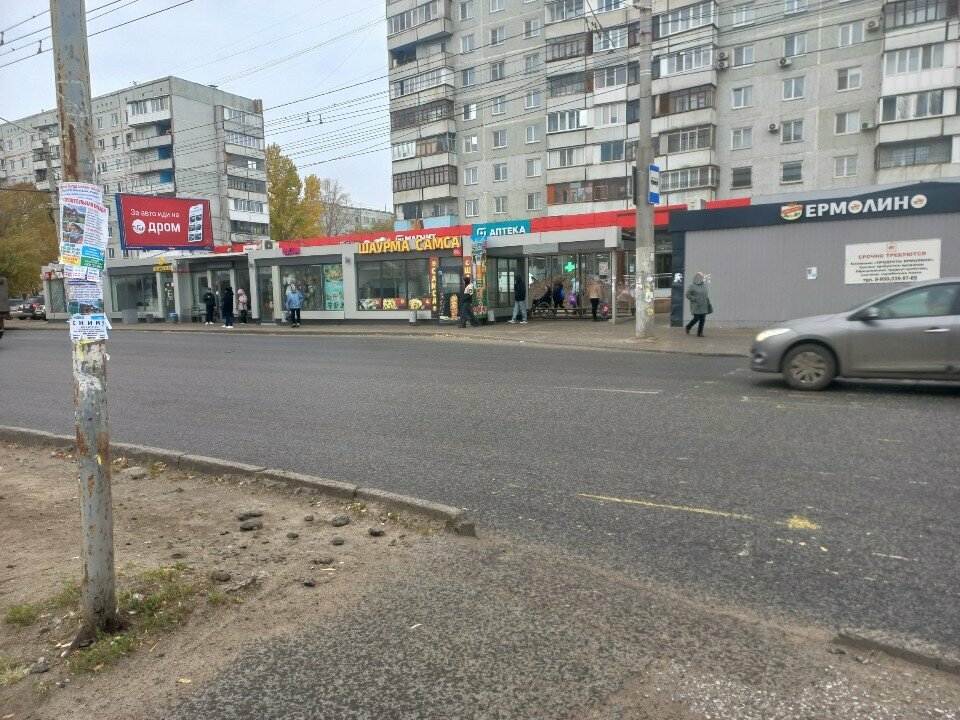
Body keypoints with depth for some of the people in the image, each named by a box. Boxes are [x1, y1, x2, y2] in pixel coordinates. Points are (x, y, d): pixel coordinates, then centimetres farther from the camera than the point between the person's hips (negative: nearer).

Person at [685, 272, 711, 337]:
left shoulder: (704, 285, 11)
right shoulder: (692, 286, -6)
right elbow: (688, 295, -8)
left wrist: (707, 300, 10)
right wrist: (695, 299, -15)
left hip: (704, 306, 5)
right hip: (696, 306, -5)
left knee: (702, 320, 1)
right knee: (696, 318, -6)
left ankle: (699, 333, 7)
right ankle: (688, 327, 20)